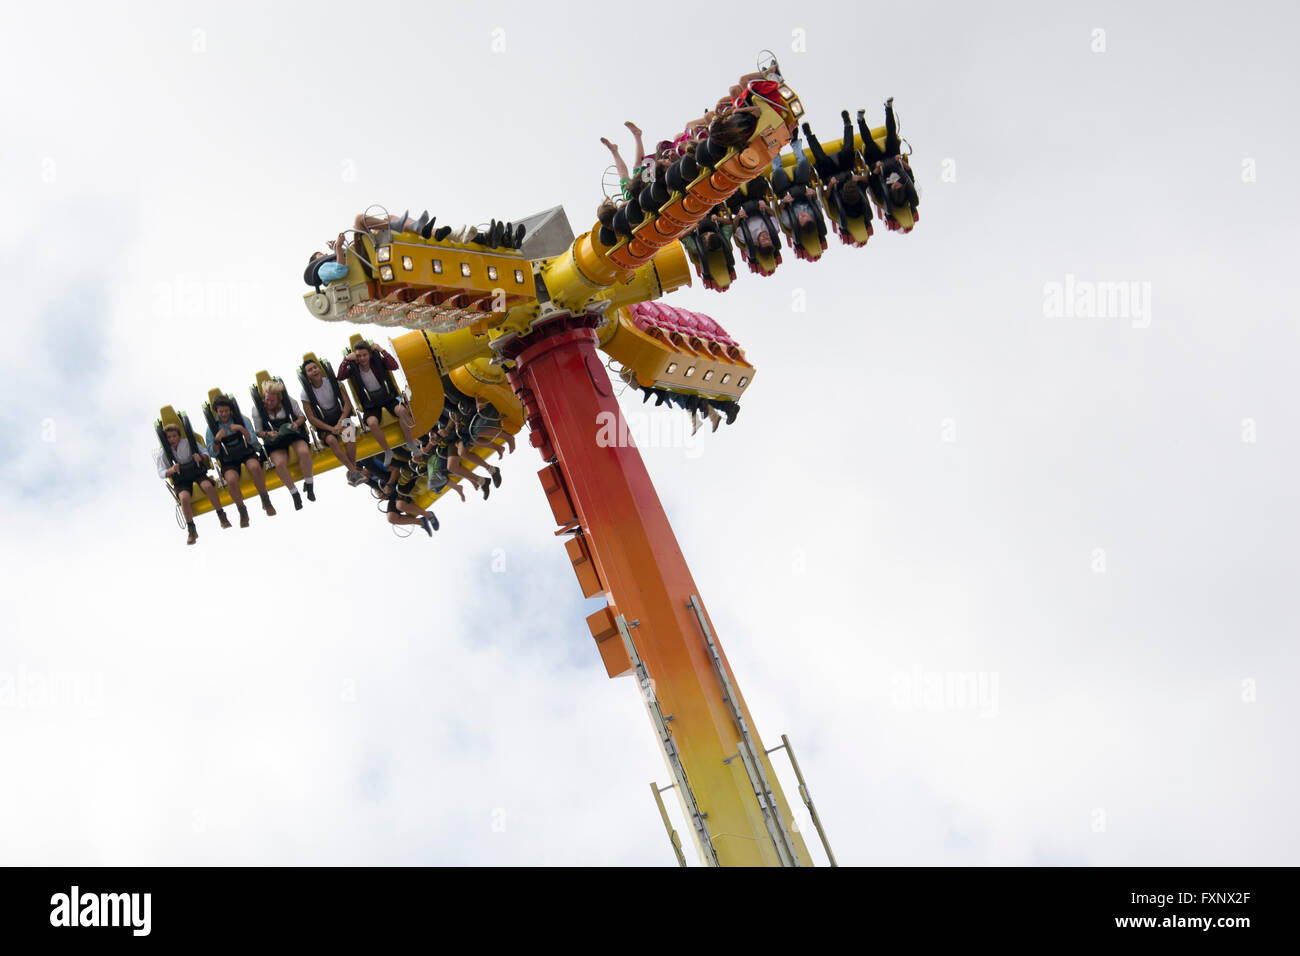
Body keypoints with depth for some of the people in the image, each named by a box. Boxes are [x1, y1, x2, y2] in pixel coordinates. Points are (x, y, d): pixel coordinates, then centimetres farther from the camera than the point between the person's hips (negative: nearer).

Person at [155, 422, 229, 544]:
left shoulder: (188, 442, 0)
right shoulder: (163, 452, 0)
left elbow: (205, 454, 6)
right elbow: (161, 473, -1)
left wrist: (201, 457, -19)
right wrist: (171, 471, -23)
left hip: (197, 472, 0)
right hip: (180, 480, 0)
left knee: (208, 486, -33)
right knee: (184, 497, -32)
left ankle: (222, 517, -20)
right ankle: (191, 531, -21)